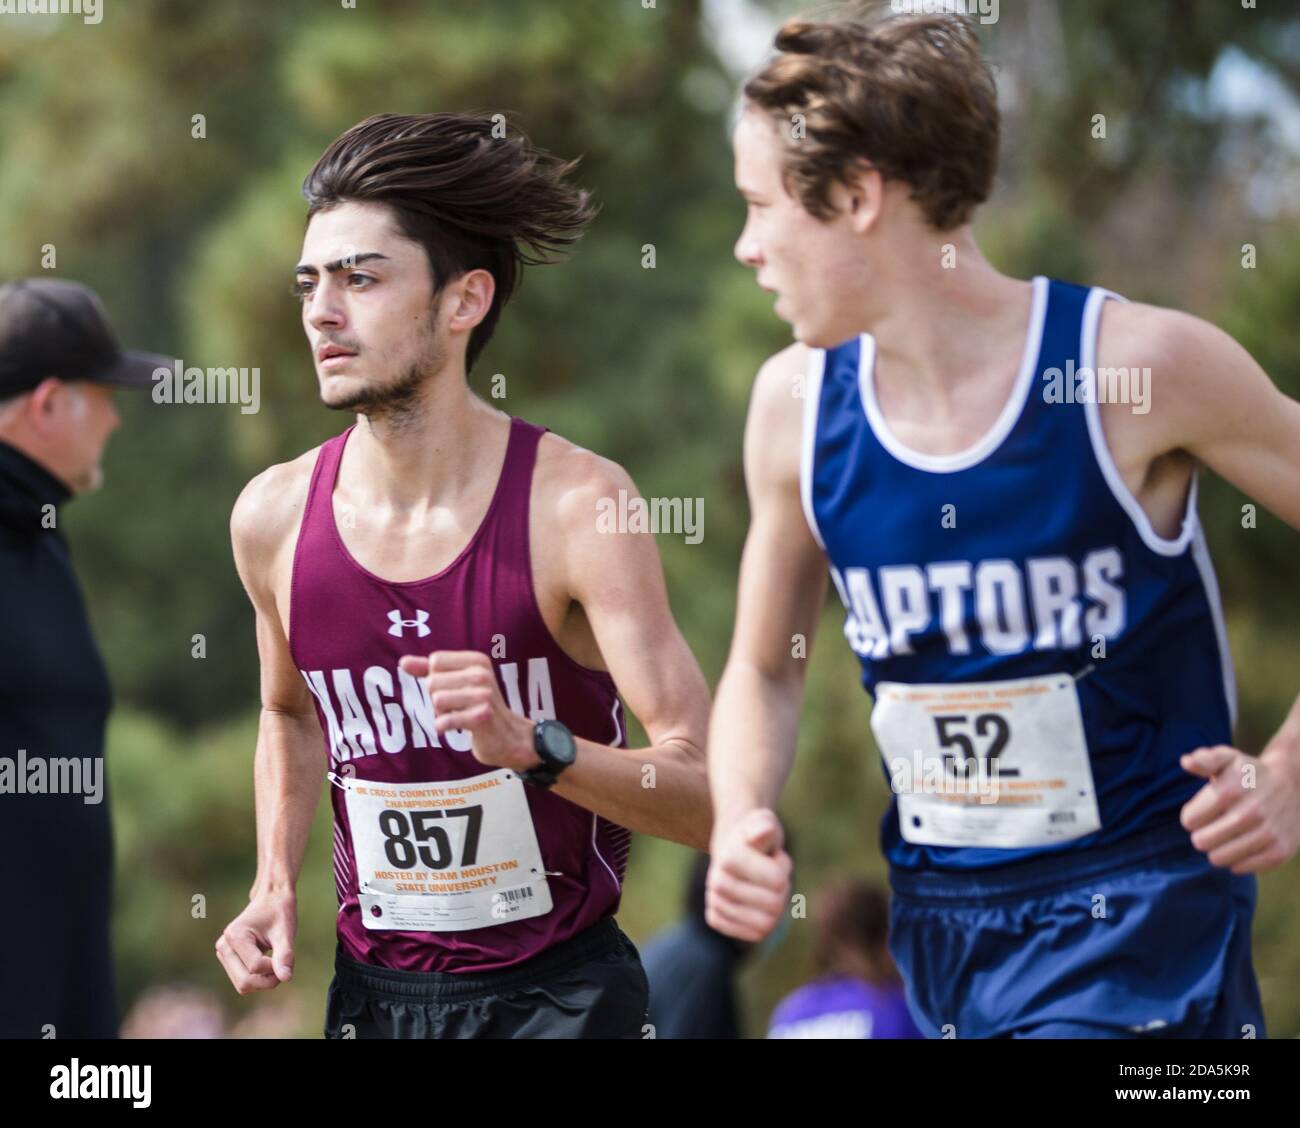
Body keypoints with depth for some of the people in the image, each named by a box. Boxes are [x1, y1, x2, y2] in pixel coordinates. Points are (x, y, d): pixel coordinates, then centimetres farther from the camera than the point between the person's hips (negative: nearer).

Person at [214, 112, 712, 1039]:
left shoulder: (575, 504, -15)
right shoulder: (275, 518, -2)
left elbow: (710, 799, -19)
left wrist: (531, 745, -33)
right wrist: (276, 885, 6)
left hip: (560, 989, -4)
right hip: (373, 989, 4)